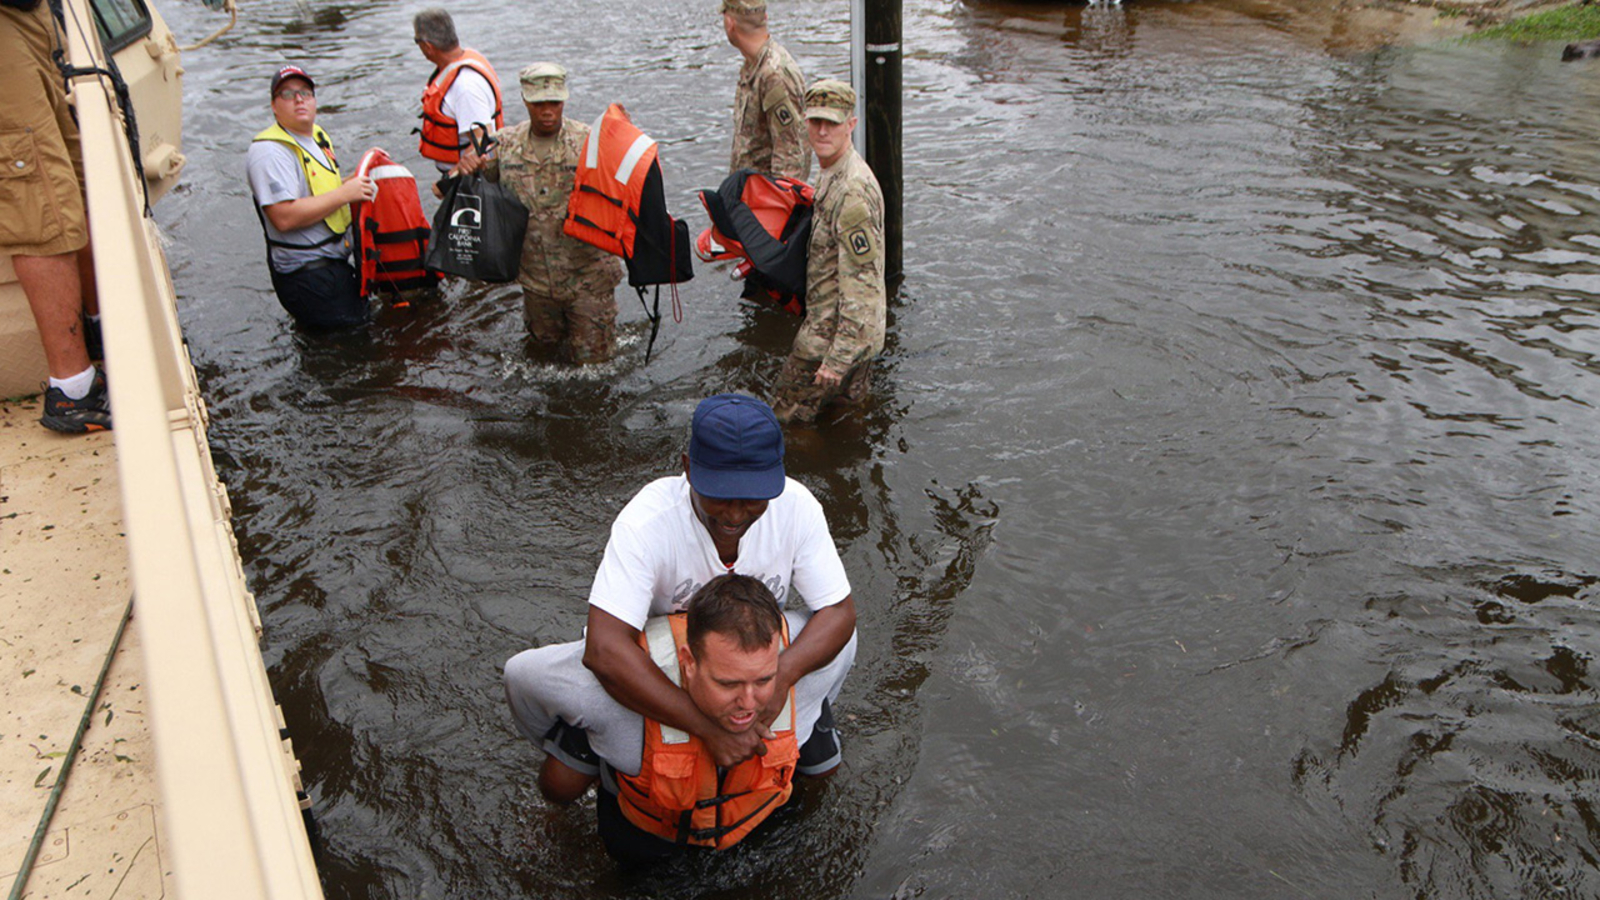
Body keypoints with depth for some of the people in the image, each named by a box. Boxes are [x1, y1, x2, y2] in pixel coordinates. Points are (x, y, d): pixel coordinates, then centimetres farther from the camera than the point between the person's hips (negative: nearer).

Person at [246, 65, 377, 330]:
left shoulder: (318, 136, 14)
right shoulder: (270, 151, -17)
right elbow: (285, 217, -28)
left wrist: (356, 179, 9)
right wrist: (345, 193, -22)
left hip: (336, 263, 10)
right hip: (306, 276, -10)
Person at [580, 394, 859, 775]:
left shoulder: (797, 508, -24)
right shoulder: (646, 523, -34)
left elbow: (839, 611, -16)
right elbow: (604, 651, -41)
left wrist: (782, 673, -37)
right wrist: (710, 730, -43)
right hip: (658, 670, -2)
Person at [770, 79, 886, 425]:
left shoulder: (852, 192, -26)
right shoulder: (833, 174, 7)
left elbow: (860, 282, -28)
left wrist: (838, 357, -27)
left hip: (834, 330, -10)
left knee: (788, 416, 2)